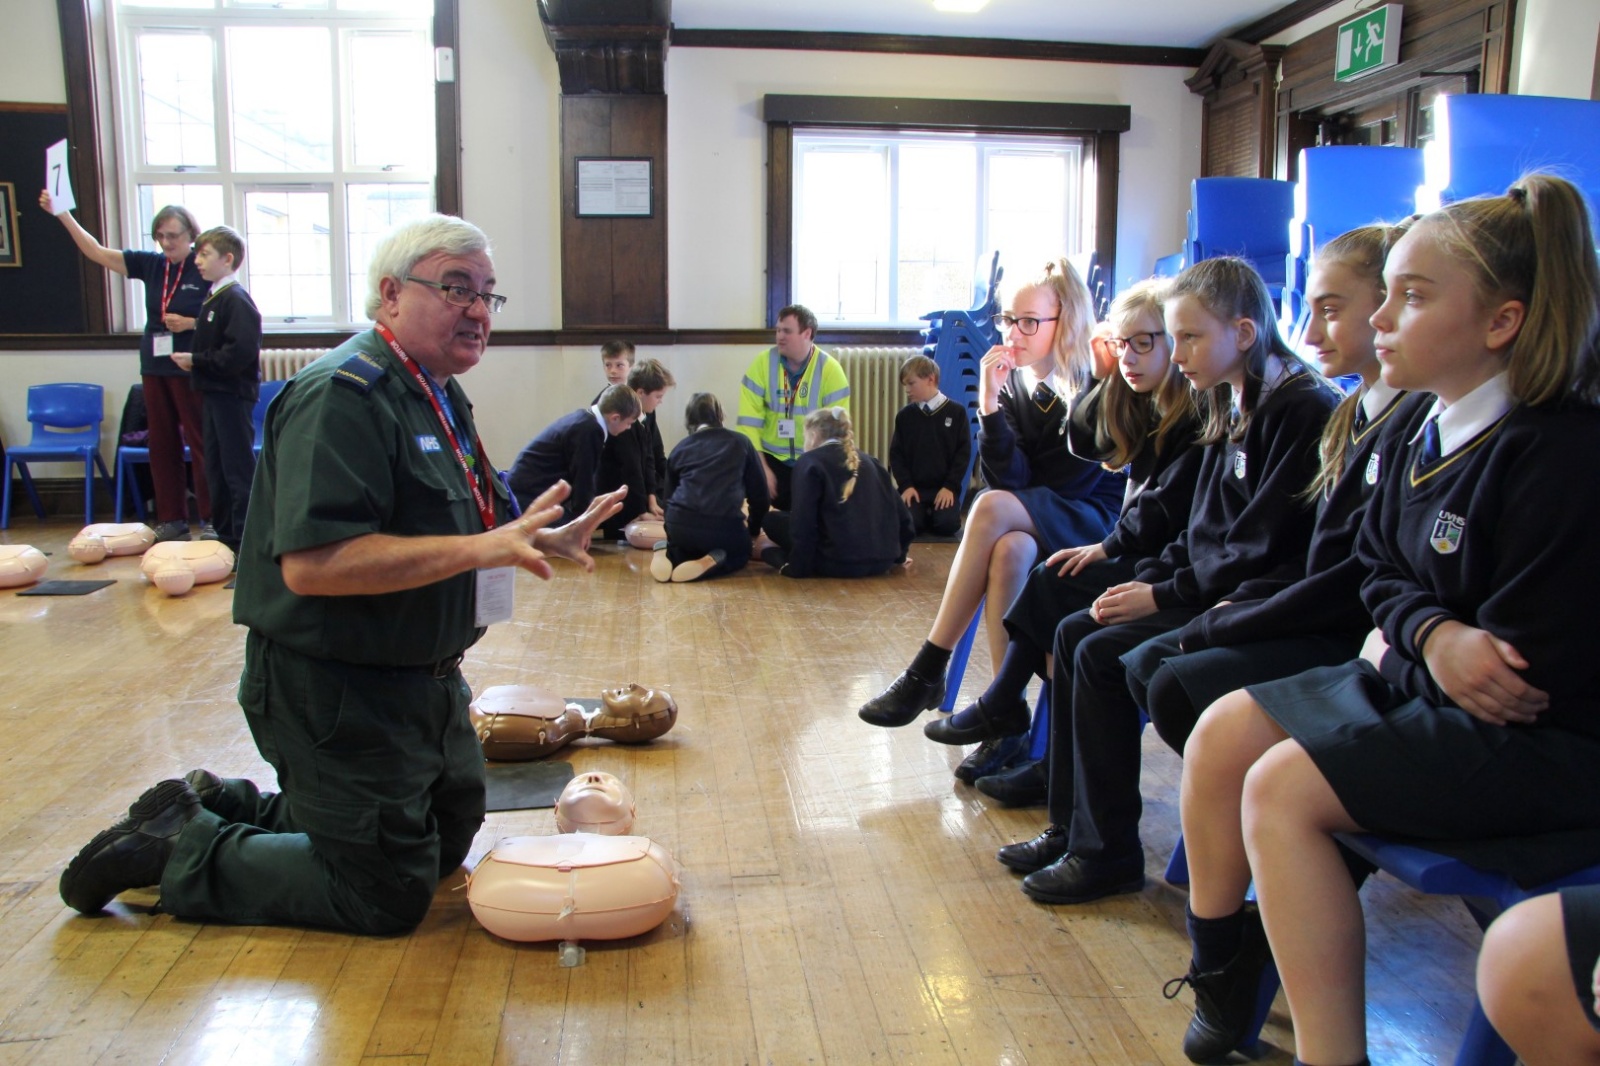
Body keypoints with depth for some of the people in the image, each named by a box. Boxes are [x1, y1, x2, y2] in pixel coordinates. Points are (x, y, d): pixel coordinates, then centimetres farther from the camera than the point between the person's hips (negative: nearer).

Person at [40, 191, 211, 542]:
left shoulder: (204, 271, -7)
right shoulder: (151, 265, 8)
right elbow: (96, 252, 10)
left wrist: (190, 323, -16)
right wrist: (61, 214, 5)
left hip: (190, 370, -6)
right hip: (155, 368, 6)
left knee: (200, 443, -4)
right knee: (162, 444, 8)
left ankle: (211, 519, 3)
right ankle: (172, 520, 15)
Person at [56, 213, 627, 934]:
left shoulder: (439, 396, 11)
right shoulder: (342, 396, -22)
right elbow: (312, 562, -32)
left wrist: (542, 542, 2)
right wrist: (483, 548, -34)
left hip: (420, 680, 10)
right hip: (339, 692, -10)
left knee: (447, 843, 25)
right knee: (387, 896, 0)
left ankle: (225, 807, 29)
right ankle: (176, 851, 13)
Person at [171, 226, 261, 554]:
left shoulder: (236, 300, -15)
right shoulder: (212, 298, 15)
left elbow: (239, 353, -24)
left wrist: (196, 361, -15)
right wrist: (192, 360, 0)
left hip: (233, 394, -10)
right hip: (214, 392, 10)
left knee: (238, 468, -4)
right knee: (215, 466, 14)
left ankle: (245, 539, 2)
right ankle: (226, 534, 24)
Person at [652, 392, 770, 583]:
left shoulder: (680, 448, 18)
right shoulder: (739, 442, 13)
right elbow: (759, 492, 14)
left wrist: (674, 535, 40)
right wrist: (753, 530, 29)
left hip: (680, 525, 2)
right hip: (725, 525, -2)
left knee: (687, 546, 37)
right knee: (740, 554, 31)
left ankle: (668, 555, 1)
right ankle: (710, 562, -4)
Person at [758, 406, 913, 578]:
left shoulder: (810, 461, 0)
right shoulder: (869, 461, 16)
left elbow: (803, 521, -9)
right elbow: (902, 515, 14)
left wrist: (798, 566, -1)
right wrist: (898, 555, 26)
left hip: (839, 563, -6)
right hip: (882, 562, 6)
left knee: (773, 520, 15)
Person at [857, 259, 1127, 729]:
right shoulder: (1011, 383, 3)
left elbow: (1068, 485, -11)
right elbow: (1008, 479, -8)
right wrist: (989, 404, -18)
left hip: (1093, 522, -4)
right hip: (1029, 525, 4)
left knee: (991, 509, -31)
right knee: (1008, 550, -33)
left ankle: (928, 673, -27)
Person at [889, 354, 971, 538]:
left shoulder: (956, 412, 0)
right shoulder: (905, 415, 6)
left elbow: (963, 453, -2)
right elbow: (896, 454, 4)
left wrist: (950, 486, -12)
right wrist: (905, 485, -10)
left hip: (944, 487, -1)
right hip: (913, 487, 1)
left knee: (948, 525, -24)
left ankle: (932, 516, 12)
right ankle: (924, 515, 13)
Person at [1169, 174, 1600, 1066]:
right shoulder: (1431, 430, 4)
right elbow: (1383, 570, 11)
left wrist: (1404, 650, -8)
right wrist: (1431, 634, -12)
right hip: (1420, 684, 9)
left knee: (1284, 789, -22)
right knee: (1224, 732, 0)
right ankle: (1221, 966, 17)